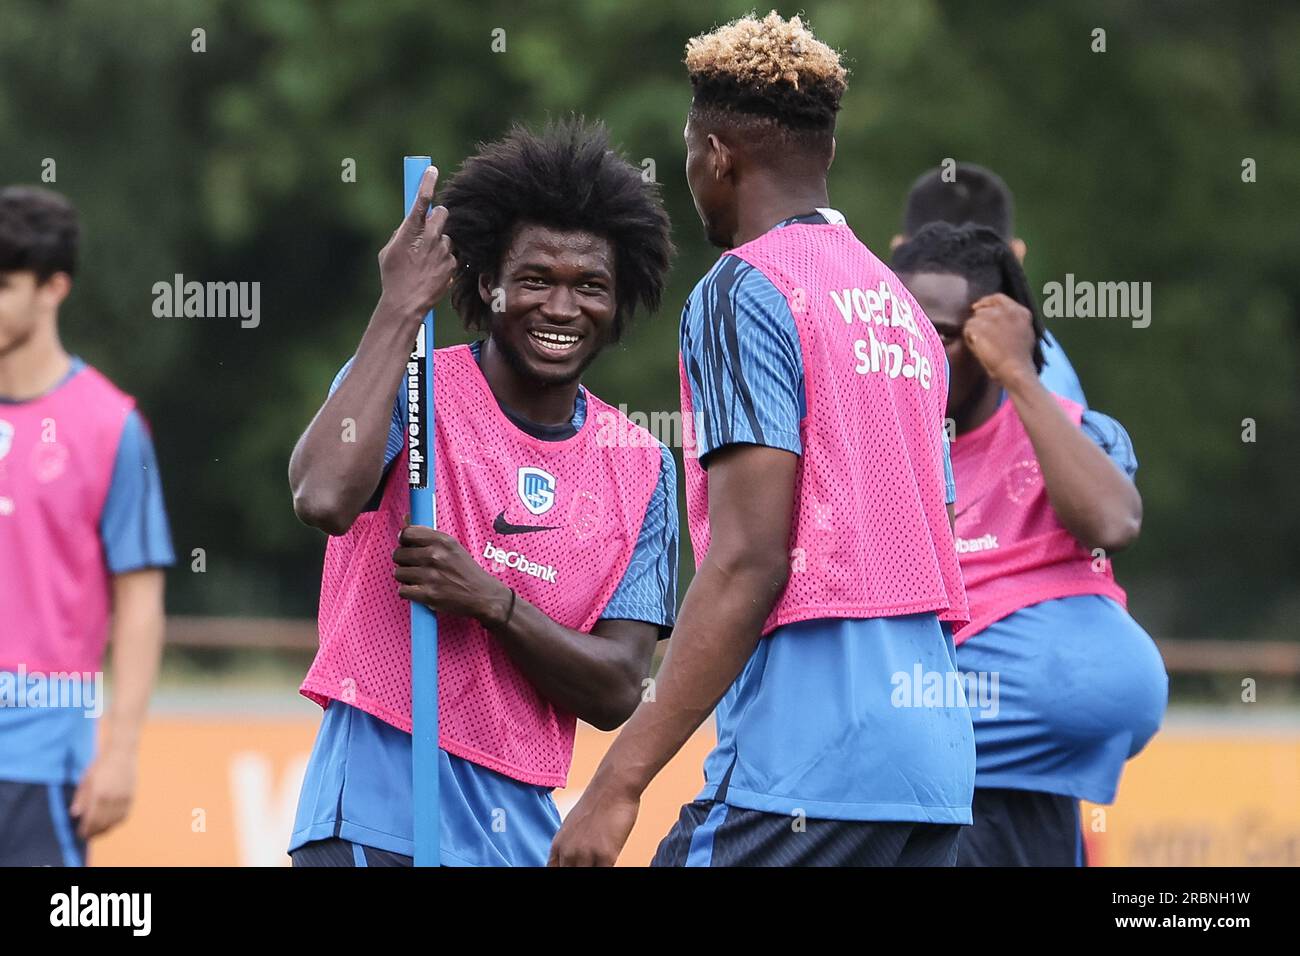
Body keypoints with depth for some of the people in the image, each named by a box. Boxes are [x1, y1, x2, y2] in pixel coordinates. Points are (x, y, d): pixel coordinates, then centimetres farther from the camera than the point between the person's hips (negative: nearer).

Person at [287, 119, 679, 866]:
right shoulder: (410, 390, -3)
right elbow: (325, 497, -26)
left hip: (521, 831, 5)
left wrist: (492, 602, -14)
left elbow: (616, 692, 3)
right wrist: (401, 307, -19)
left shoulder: (641, 466, 8)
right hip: (374, 825, -5)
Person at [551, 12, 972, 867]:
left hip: (806, 763, -8)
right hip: (939, 750, 8)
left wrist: (620, 782, -17)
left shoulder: (747, 292, -5)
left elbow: (749, 561, -15)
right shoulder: (900, 306, 19)